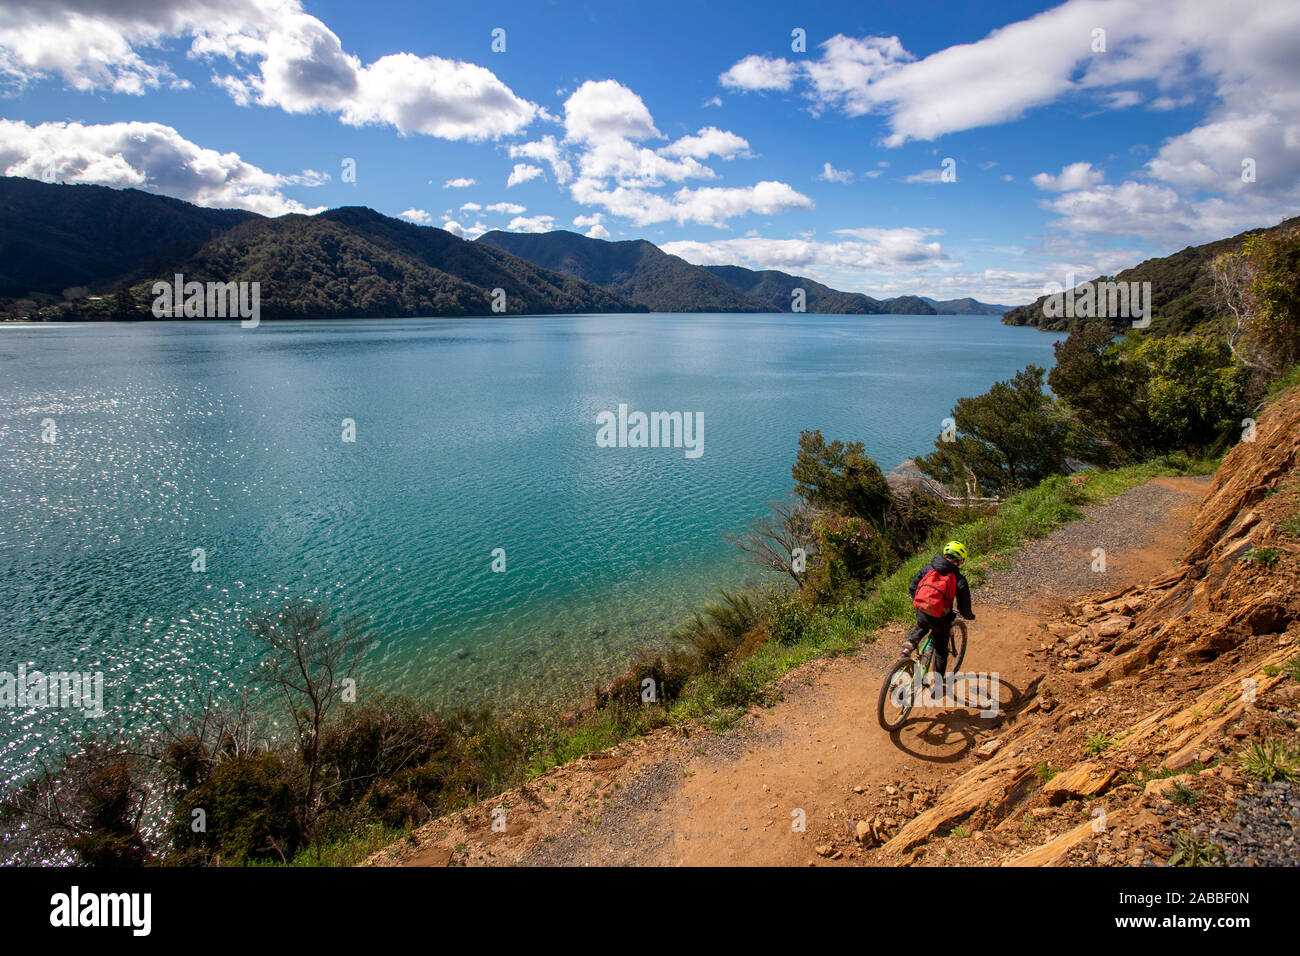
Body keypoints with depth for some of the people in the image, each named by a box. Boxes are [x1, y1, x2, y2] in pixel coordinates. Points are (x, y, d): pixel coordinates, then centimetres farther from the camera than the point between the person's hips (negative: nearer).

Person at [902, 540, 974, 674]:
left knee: (921, 626, 38)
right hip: (940, 620, -3)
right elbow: (965, 610, -4)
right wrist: (970, 616, 19)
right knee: (941, 652, 18)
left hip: (921, 614, 3)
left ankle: (910, 641, 10)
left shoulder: (928, 568, 1)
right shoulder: (959, 580, -9)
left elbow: (912, 587, 7)